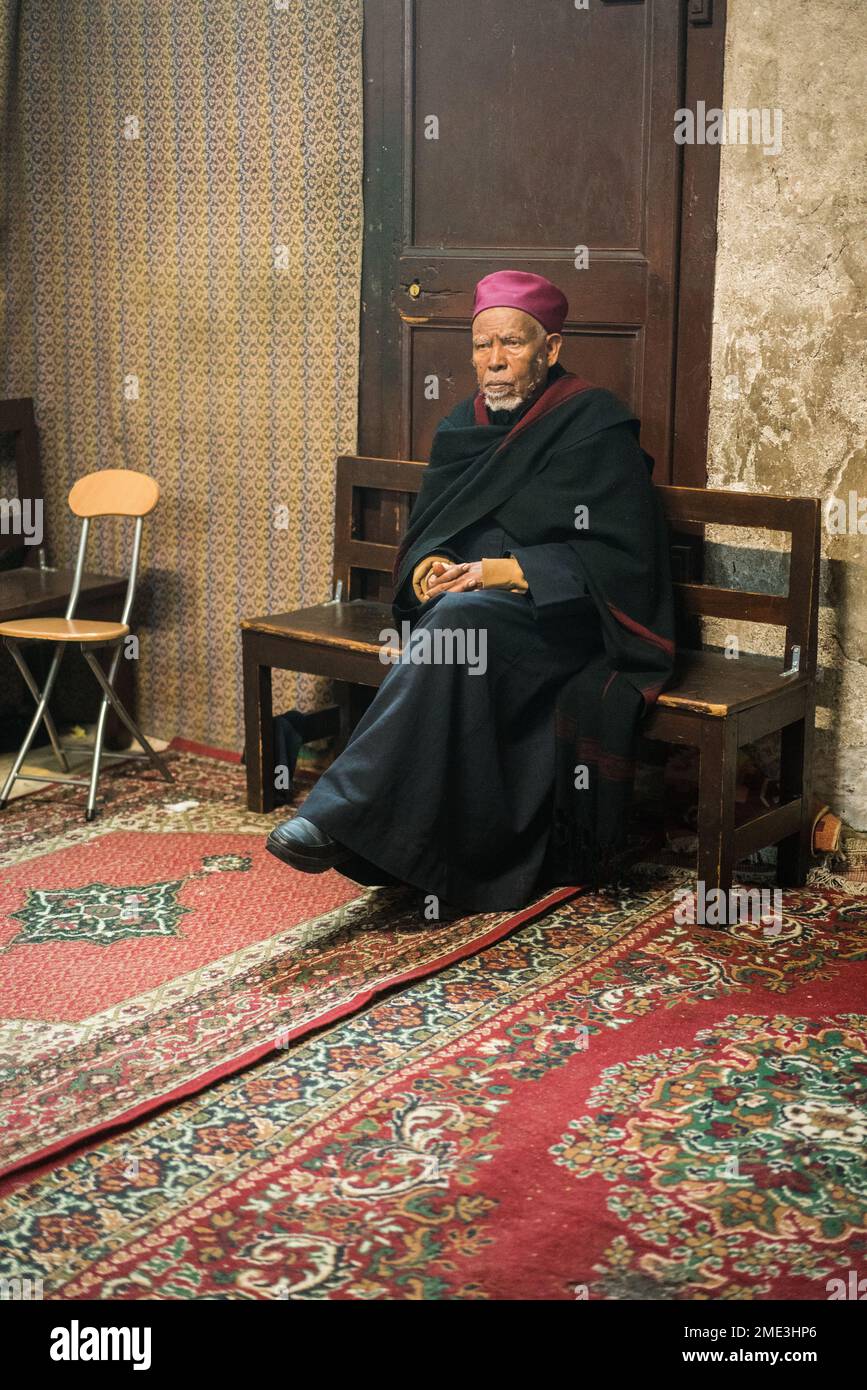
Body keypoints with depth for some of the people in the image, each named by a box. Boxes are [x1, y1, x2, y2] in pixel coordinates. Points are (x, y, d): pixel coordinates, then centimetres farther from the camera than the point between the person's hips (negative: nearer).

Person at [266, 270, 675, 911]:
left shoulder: (594, 426, -5)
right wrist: (429, 567, -9)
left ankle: (337, 813, -41)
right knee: (449, 623, -30)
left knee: (459, 621, -35)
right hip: (469, 601, 6)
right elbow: (423, 534, 16)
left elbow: (616, 558, -12)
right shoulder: (464, 426, 14)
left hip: (566, 616, -6)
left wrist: (503, 572, -20)